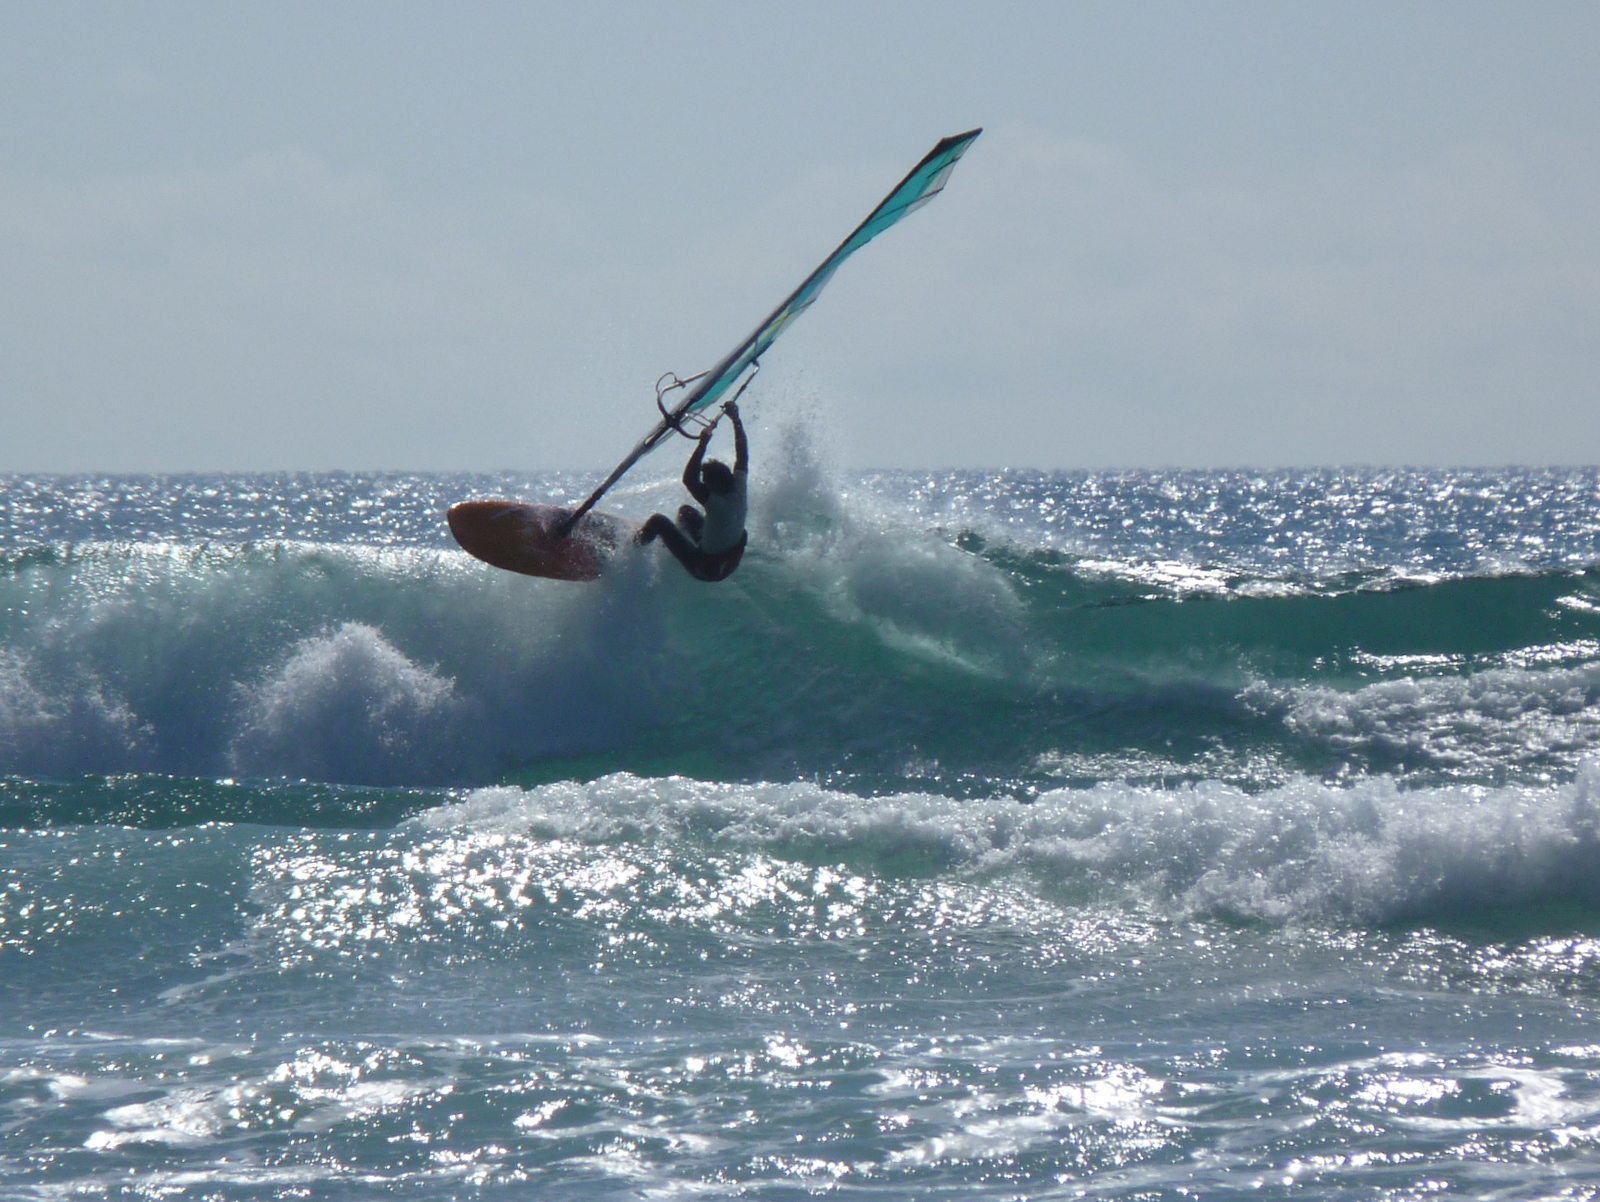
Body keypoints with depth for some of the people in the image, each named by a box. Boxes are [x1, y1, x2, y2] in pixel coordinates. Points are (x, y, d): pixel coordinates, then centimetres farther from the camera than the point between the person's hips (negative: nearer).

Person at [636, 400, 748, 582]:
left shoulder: (715, 502, -34)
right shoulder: (739, 491, -16)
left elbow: (689, 479, -41)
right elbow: (742, 457, -4)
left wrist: (703, 444, -42)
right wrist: (736, 420, 1)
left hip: (705, 570, -7)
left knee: (659, 521, 0)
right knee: (685, 511, 23)